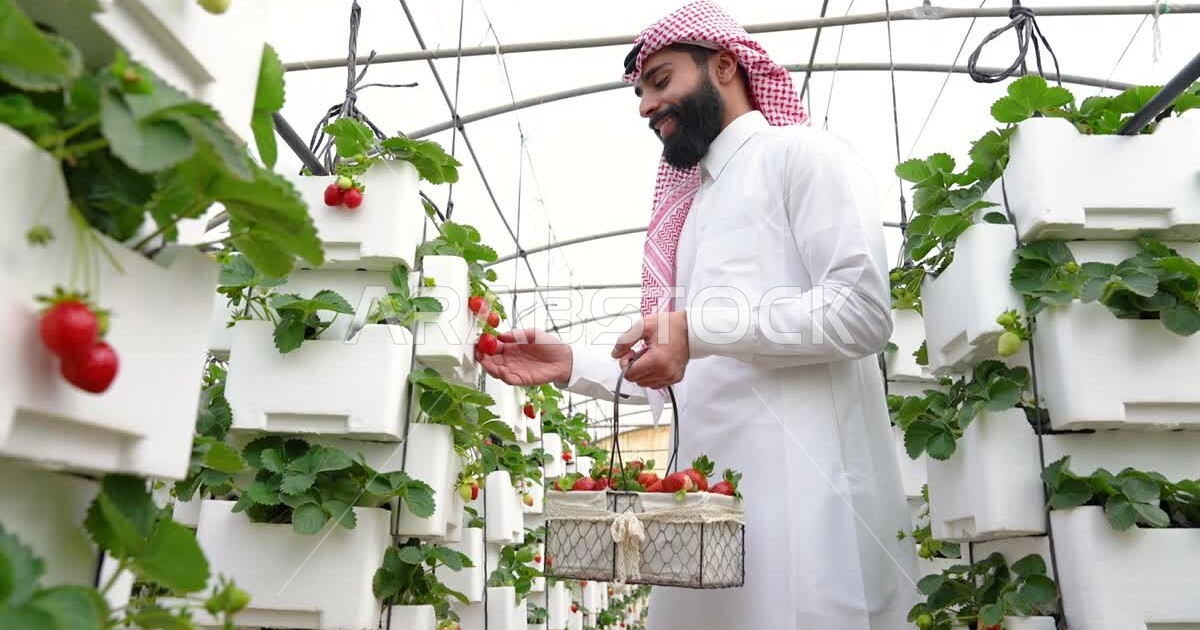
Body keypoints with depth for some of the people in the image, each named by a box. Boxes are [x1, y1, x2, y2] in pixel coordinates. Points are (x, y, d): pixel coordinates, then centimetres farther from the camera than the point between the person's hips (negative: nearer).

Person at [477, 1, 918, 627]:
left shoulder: (800, 154, 0)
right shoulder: (694, 207, 23)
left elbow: (862, 310, -13)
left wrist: (701, 328, -19)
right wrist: (573, 364, 10)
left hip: (805, 486, -7)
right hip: (712, 493, 7)